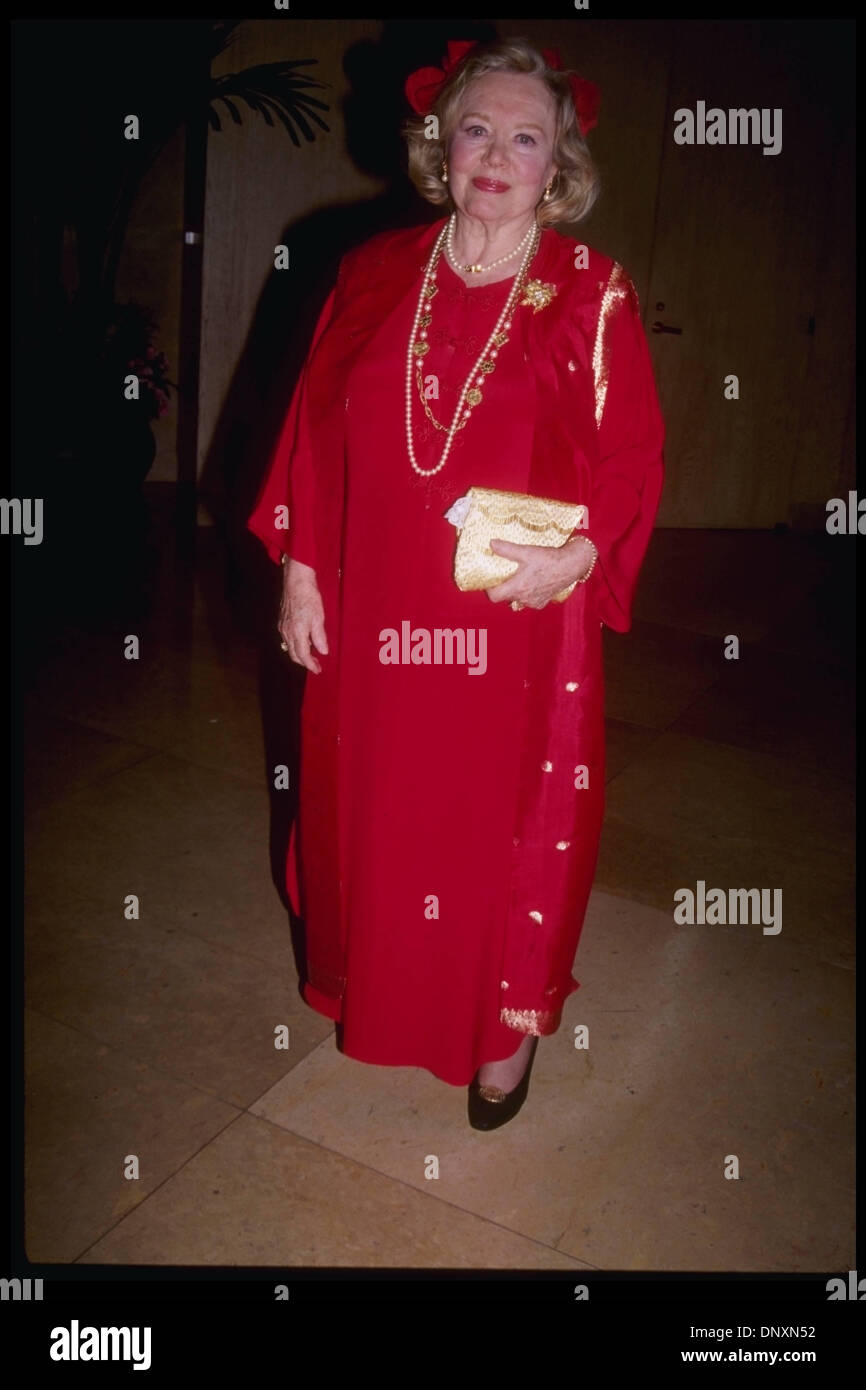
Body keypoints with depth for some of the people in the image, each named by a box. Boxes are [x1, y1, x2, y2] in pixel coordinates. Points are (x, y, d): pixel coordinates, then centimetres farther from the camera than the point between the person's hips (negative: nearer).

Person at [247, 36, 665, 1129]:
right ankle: (373, 989, 41)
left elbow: (635, 459, -3)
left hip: (522, 628, -2)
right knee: (373, 808, 16)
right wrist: (300, 569, 3)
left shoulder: (592, 296, -2)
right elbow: (316, 428, 7)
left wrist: (579, 555, -20)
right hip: (378, 619, 3)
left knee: (511, 823, 8)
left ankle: (508, 1024, 31)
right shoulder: (374, 276, 5)